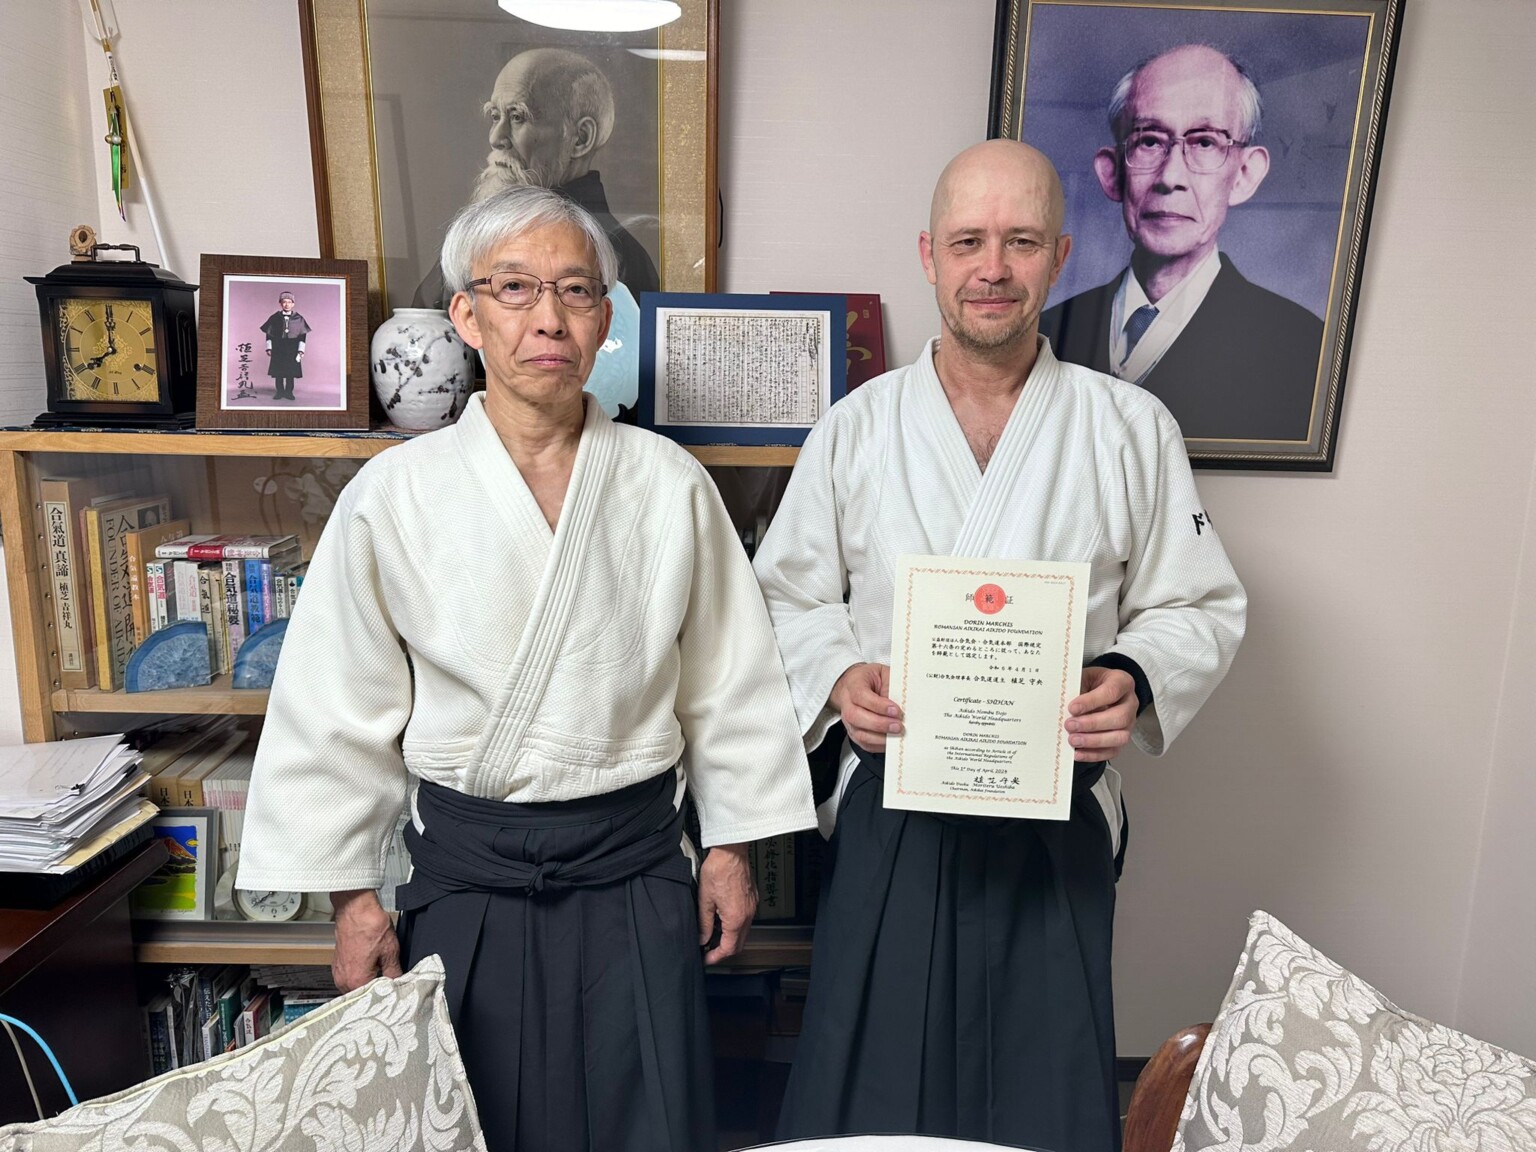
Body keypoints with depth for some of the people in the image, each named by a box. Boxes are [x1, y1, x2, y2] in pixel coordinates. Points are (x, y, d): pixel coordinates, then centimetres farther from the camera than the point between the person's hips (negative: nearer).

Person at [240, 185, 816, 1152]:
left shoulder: (669, 484, -5)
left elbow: (727, 675, 3)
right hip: (466, 870, 0)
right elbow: (342, 709, 0)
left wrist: (731, 844, 7)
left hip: (634, 869, 1)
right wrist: (353, 896, 3)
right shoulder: (396, 493, -7)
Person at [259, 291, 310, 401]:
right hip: (278, 349, 1)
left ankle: (289, 392, 14)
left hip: (292, 349, -1)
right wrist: (269, 348, 1)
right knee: (278, 371, 3)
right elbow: (269, 334, 5)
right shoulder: (274, 318, 2)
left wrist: (301, 350, -4)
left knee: (291, 372, 4)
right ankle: (279, 391, 12)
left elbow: (302, 335, 1)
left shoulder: (299, 319, 0)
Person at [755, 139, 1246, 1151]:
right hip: (893, 811, 0)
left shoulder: (1133, 429, 0)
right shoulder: (855, 430, 1)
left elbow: (1201, 606, 4)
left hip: (1059, 819, 0)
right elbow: (788, 597, 5)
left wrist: (1136, 680, -16)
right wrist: (838, 677, -14)